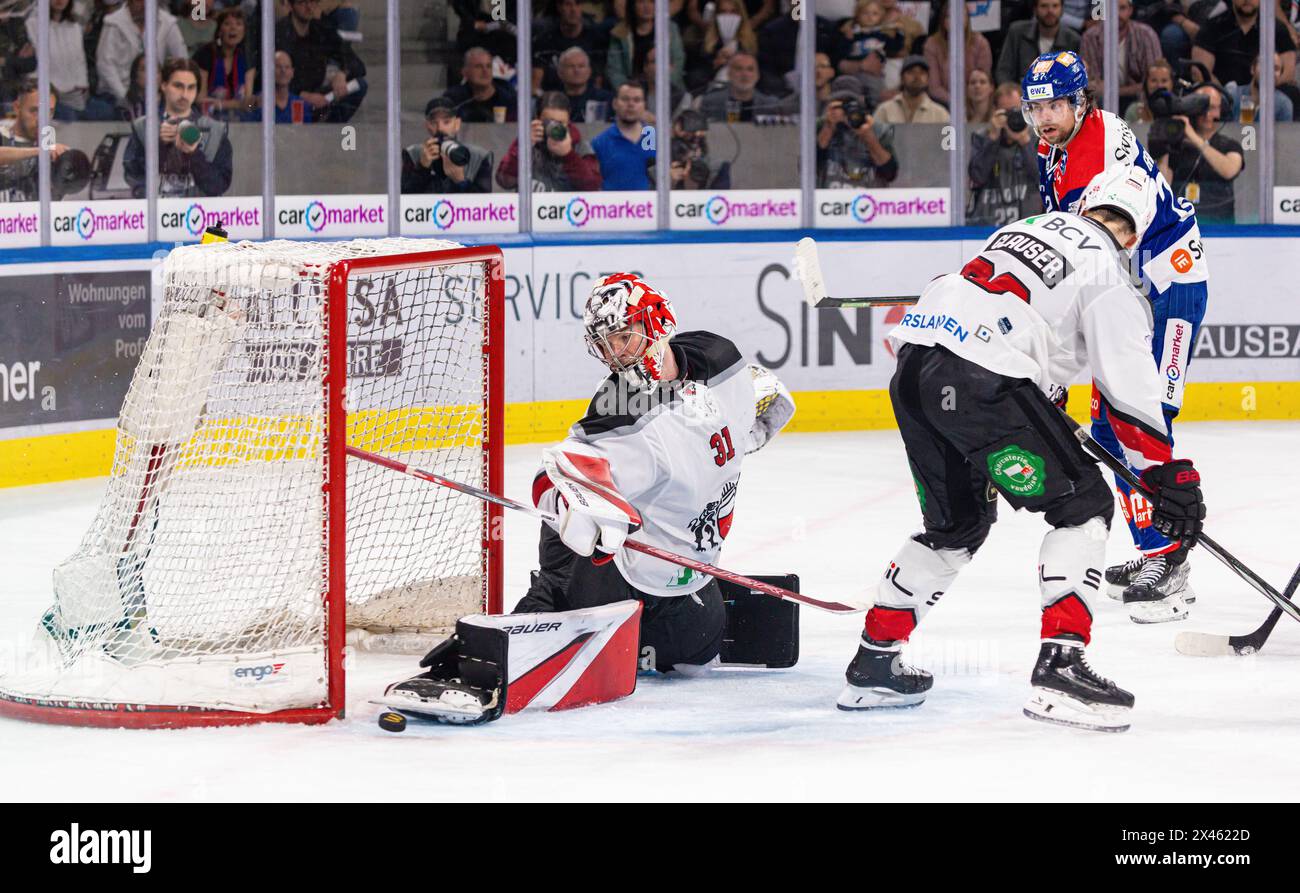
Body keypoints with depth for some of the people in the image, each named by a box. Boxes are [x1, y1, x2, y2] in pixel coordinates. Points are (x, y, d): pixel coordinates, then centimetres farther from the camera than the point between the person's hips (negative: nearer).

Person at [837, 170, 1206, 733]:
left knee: (957, 523, 24)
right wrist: (1172, 476, 0)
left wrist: (1043, 407, 42)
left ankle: (873, 664, 28)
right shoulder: (1108, 274, 3)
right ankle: (1059, 667, -12)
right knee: (1082, 505, 1)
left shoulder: (1035, 226, 25)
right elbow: (1130, 383, -3)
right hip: (977, 377, -8)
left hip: (914, 363, 8)